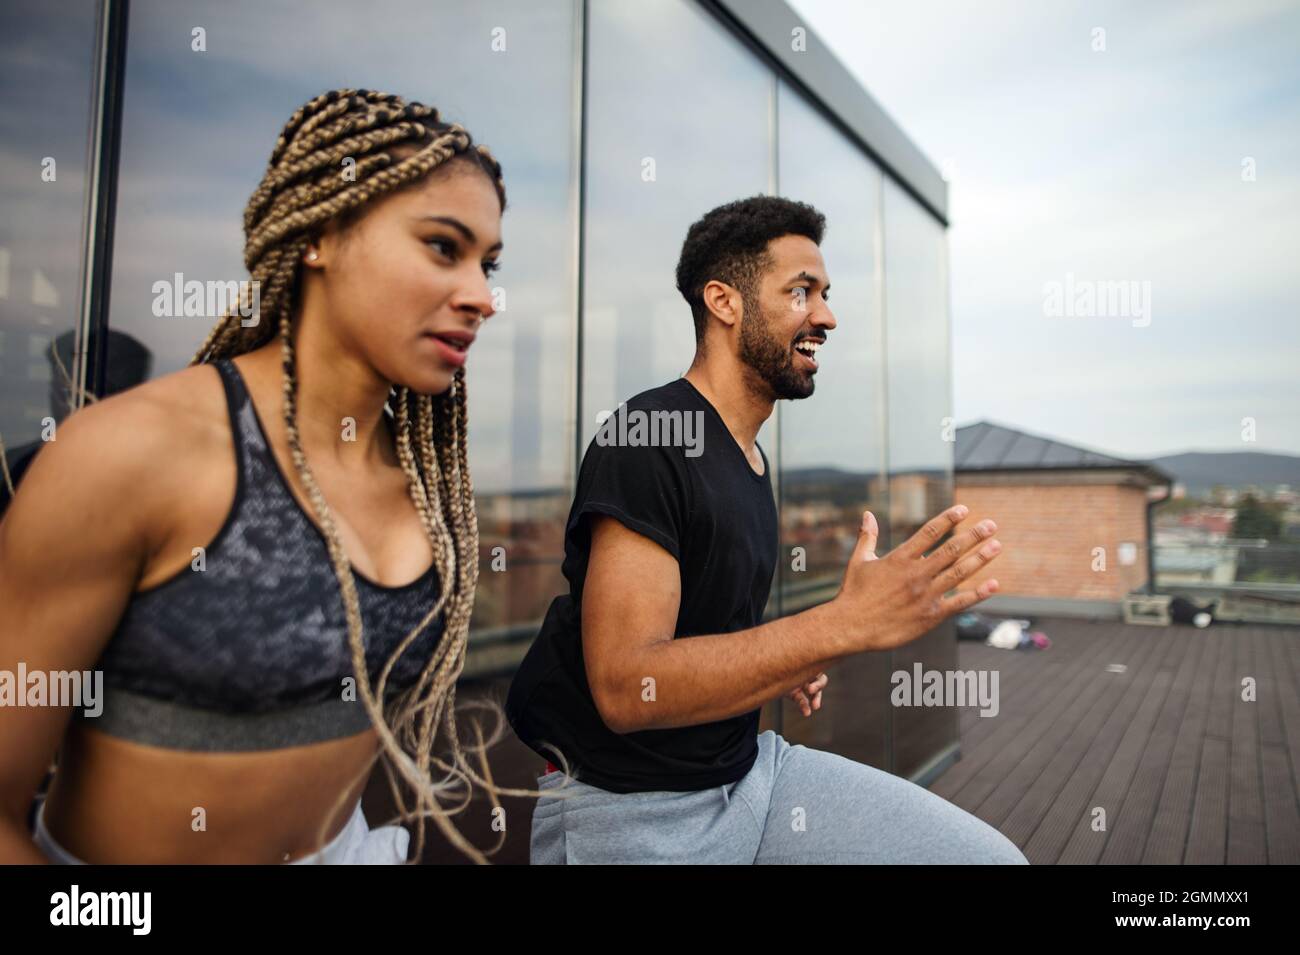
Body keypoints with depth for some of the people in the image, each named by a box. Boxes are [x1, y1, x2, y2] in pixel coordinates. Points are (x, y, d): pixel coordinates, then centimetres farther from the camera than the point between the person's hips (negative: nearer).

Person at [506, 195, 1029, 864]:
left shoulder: (749, 455, 10)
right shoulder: (647, 438, -18)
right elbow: (624, 687, -26)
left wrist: (781, 662, 5)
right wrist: (847, 623, -32)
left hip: (748, 764, 7)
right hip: (630, 809, -7)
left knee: (992, 855, -2)